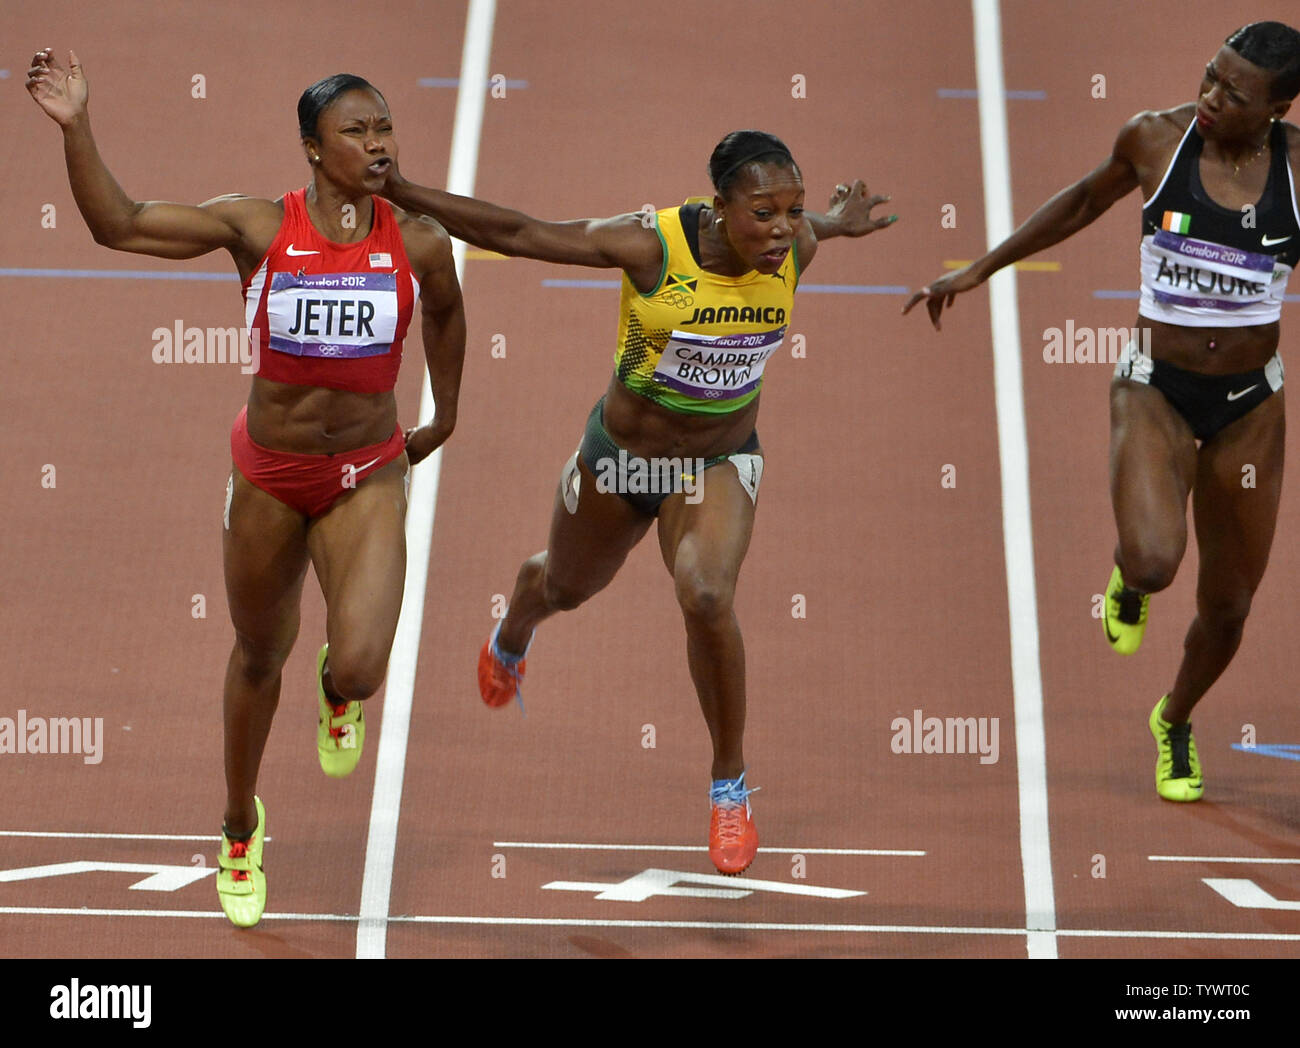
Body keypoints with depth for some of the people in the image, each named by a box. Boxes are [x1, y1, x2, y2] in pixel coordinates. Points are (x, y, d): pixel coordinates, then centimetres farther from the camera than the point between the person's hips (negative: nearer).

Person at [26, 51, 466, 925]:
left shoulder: (419, 243, -7)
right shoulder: (258, 227, -11)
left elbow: (445, 312, 16)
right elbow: (118, 224, -13)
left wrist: (446, 416, 26)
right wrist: (76, 126, -24)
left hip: (368, 477, 0)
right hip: (270, 474, 0)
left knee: (360, 671, -20)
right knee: (260, 656, 18)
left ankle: (338, 690, 21)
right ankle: (242, 823, 43)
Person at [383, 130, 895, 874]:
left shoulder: (796, 249, -18)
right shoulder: (651, 245, -29)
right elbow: (516, 234, -23)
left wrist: (834, 224, 32)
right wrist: (397, 192, -26)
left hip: (721, 463, 1)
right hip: (623, 454, -1)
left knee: (707, 598, -27)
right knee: (566, 587, 26)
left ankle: (731, 787, -7)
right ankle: (513, 637, 67)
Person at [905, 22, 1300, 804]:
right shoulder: (1155, 139, -9)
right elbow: (1086, 201, 11)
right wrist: (980, 270, 15)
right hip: (1156, 389, -1)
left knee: (1227, 605, 10)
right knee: (1153, 561, -29)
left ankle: (1176, 721, 43)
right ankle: (1131, 577, 12)